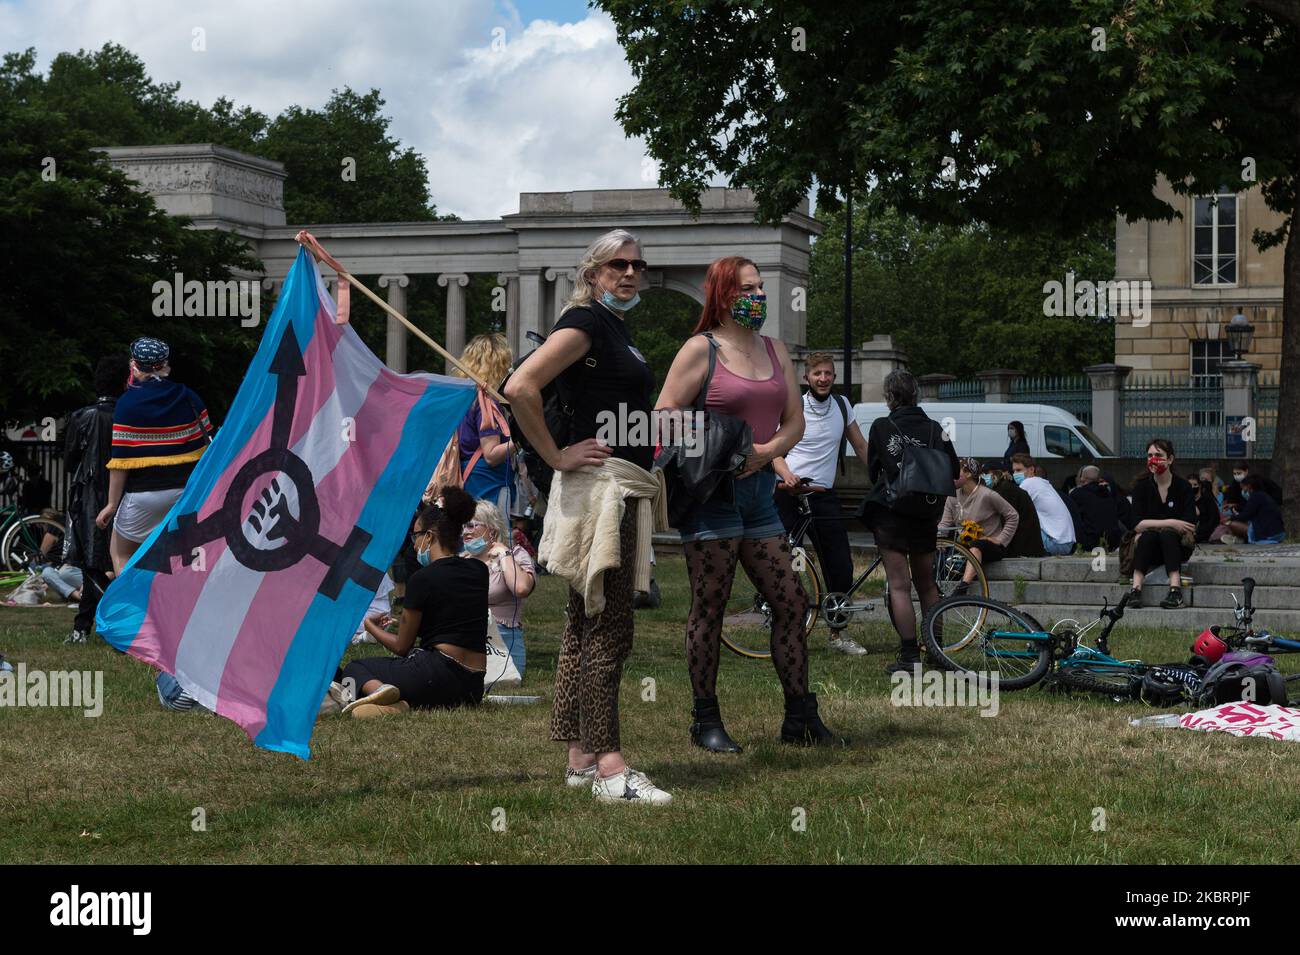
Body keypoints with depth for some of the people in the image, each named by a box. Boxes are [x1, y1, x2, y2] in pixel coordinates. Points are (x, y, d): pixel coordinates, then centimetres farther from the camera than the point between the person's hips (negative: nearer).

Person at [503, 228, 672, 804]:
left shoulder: (617, 325, 19)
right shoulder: (585, 321, -10)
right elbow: (520, 388, -23)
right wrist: (557, 456, -16)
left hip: (622, 489, 10)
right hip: (600, 483, -10)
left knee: (585, 627, 10)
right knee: (608, 630, -12)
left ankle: (580, 758, 13)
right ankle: (608, 768, -14)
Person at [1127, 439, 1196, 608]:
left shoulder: (1182, 487, -4)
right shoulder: (1142, 486, 0)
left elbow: (1190, 527, -13)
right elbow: (1137, 524, -10)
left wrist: (1152, 526, -16)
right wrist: (1171, 523, -20)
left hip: (1177, 546, -1)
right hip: (1150, 547, 1)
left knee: (1167, 535, -31)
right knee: (1147, 536, -30)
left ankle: (1175, 589, -45)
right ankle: (1136, 588, -41)